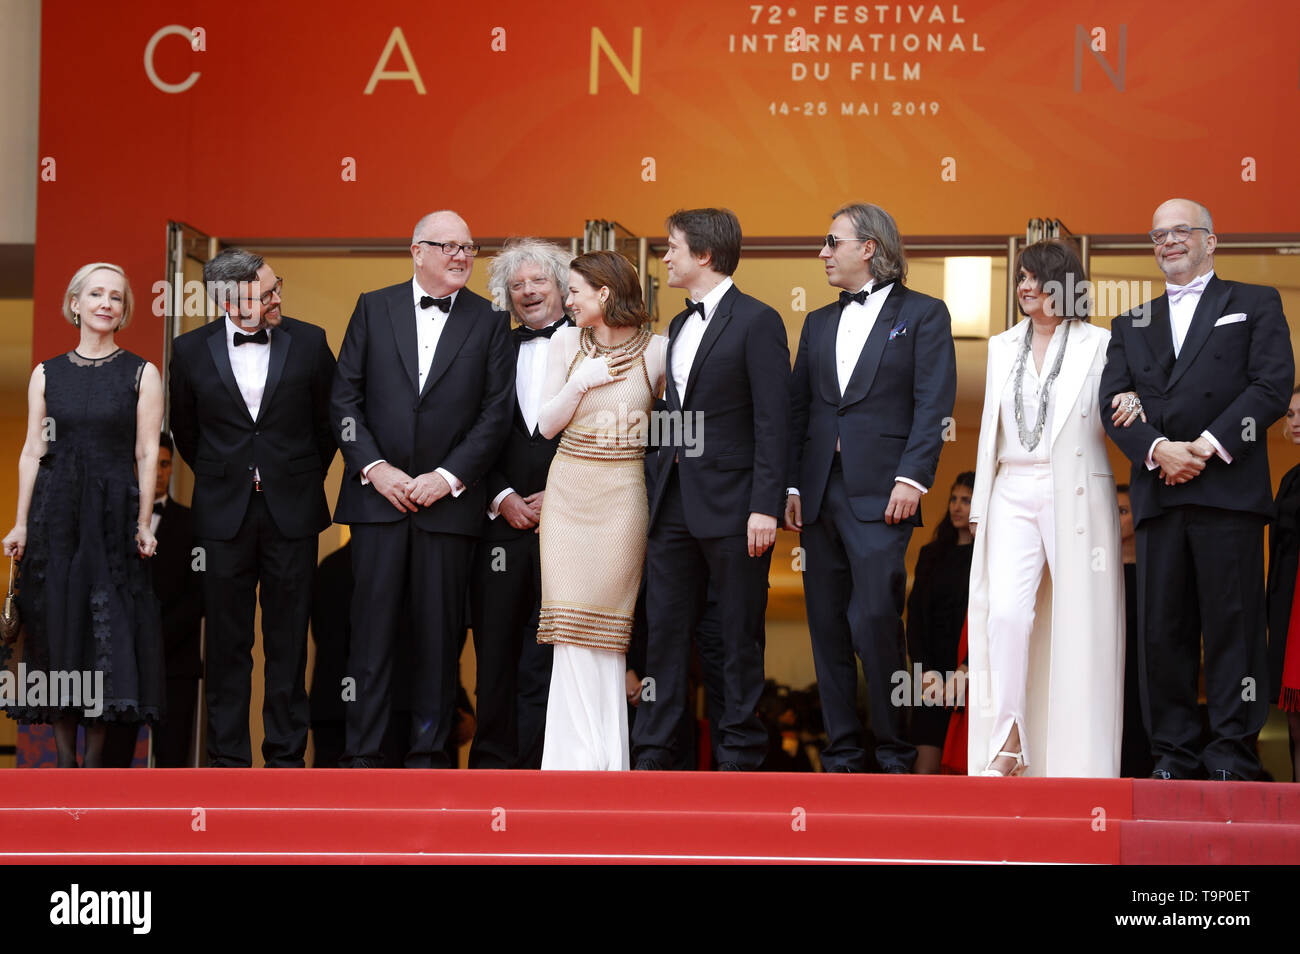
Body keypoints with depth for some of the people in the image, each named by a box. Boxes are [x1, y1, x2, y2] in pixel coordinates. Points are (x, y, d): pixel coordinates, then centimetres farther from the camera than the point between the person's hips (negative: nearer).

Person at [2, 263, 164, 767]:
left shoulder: (142, 374, 3)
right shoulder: (47, 374, 8)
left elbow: (147, 454, -1)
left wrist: (143, 523, -8)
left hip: (114, 516, -2)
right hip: (56, 515, 2)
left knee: (109, 626, -3)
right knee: (57, 621, 2)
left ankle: (95, 756, 2)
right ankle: (64, 757, 7)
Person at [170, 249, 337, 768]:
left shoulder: (308, 342, 0)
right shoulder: (192, 350, -1)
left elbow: (327, 422, 12)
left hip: (292, 511, 0)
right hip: (224, 512, 0)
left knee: (289, 641, 5)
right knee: (228, 641, 4)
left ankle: (286, 754, 13)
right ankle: (228, 758, 11)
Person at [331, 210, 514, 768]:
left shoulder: (489, 322, 7)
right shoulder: (374, 308, 9)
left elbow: (497, 413, 2)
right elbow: (344, 398, 5)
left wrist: (449, 477, -8)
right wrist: (375, 468, -6)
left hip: (450, 499, 0)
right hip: (378, 493, 0)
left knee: (440, 632, 2)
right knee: (372, 625, -1)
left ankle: (429, 750, 9)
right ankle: (362, 752, 2)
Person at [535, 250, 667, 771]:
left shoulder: (656, 349, -3)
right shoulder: (567, 343, 6)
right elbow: (547, 424, 5)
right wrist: (581, 381, -8)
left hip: (622, 493, -3)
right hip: (568, 489, 3)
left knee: (605, 623, -1)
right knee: (570, 624, 0)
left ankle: (604, 754, 7)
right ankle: (580, 752, 5)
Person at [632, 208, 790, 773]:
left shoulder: (757, 322, -7)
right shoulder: (680, 326, 17)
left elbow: (773, 421, -12)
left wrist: (765, 507, -18)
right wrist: (661, 489, 12)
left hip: (731, 505, -8)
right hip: (675, 503, 8)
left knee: (739, 636, 1)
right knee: (665, 629, 7)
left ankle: (740, 755, 8)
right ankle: (654, 753, 11)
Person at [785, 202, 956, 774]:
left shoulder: (922, 314, 3)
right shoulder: (819, 323, 19)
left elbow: (933, 404, -5)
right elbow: (799, 408, 17)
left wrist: (911, 477, -15)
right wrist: (791, 485, 7)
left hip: (879, 492, -6)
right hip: (820, 492, 6)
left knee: (875, 620, -13)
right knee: (828, 626, 5)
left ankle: (895, 753, 0)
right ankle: (842, 755, 11)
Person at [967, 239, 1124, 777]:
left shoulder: (1097, 345, 4)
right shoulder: (1002, 347, 17)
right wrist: (981, 502, 14)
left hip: (1076, 495, -3)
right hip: (1013, 495, 3)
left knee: (1079, 621, -3)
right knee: (1006, 613, -14)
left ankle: (1081, 758, 4)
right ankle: (1008, 743, -9)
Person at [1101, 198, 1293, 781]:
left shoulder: (1255, 305, 13)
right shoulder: (1130, 327, 23)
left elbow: (1273, 385, -1)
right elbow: (1113, 404, 9)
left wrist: (1207, 447, -11)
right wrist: (1158, 448, -11)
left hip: (1228, 489, -3)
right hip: (1158, 494, 3)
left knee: (1232, 624, -7)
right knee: (1162, 629, 0)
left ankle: (1232, 754, -5)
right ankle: (1174, 755, 3)